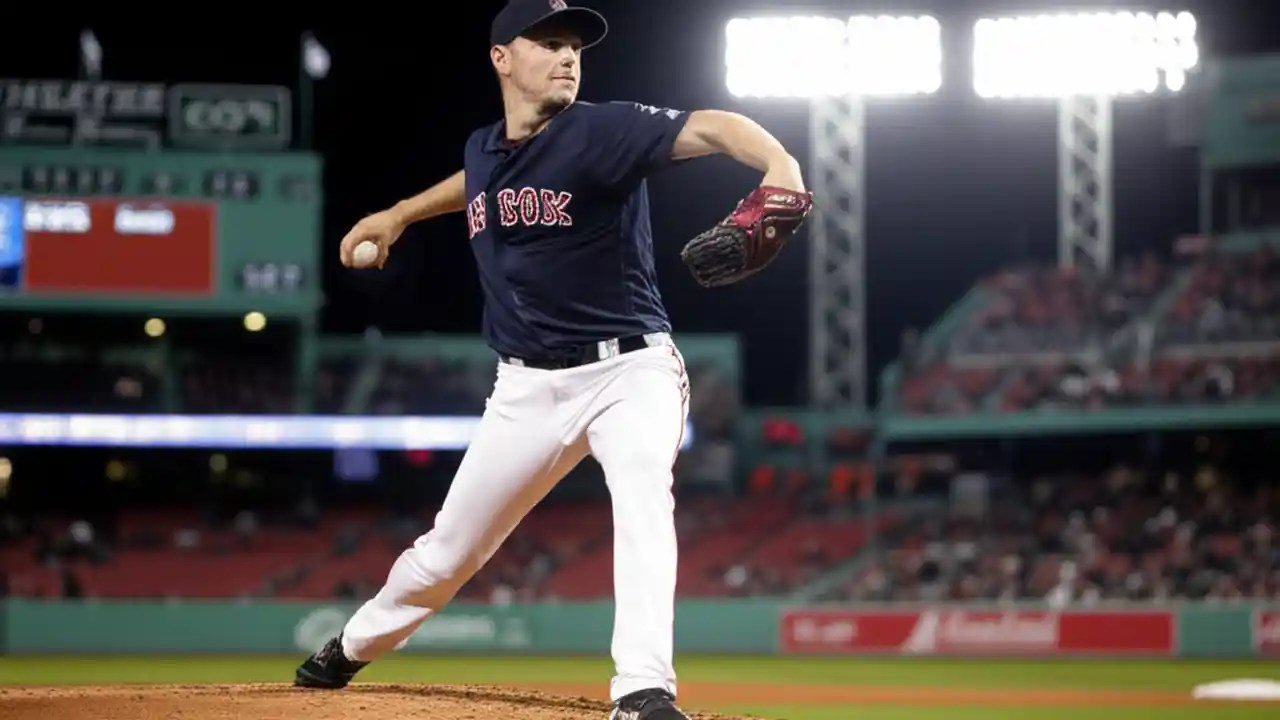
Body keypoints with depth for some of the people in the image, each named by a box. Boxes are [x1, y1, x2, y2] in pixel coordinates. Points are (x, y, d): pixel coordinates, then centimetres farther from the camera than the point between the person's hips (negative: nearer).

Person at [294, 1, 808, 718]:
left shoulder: (601, 131, -15)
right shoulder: (483, 149, 3)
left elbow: (710, 127, -32)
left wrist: (780, 166, -50)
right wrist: (400, 213, 32)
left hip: (630, 370, -5)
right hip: (528, 386, 5)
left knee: (644, 498, -34)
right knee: (448, 550, 14)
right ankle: (351, 651, 40)